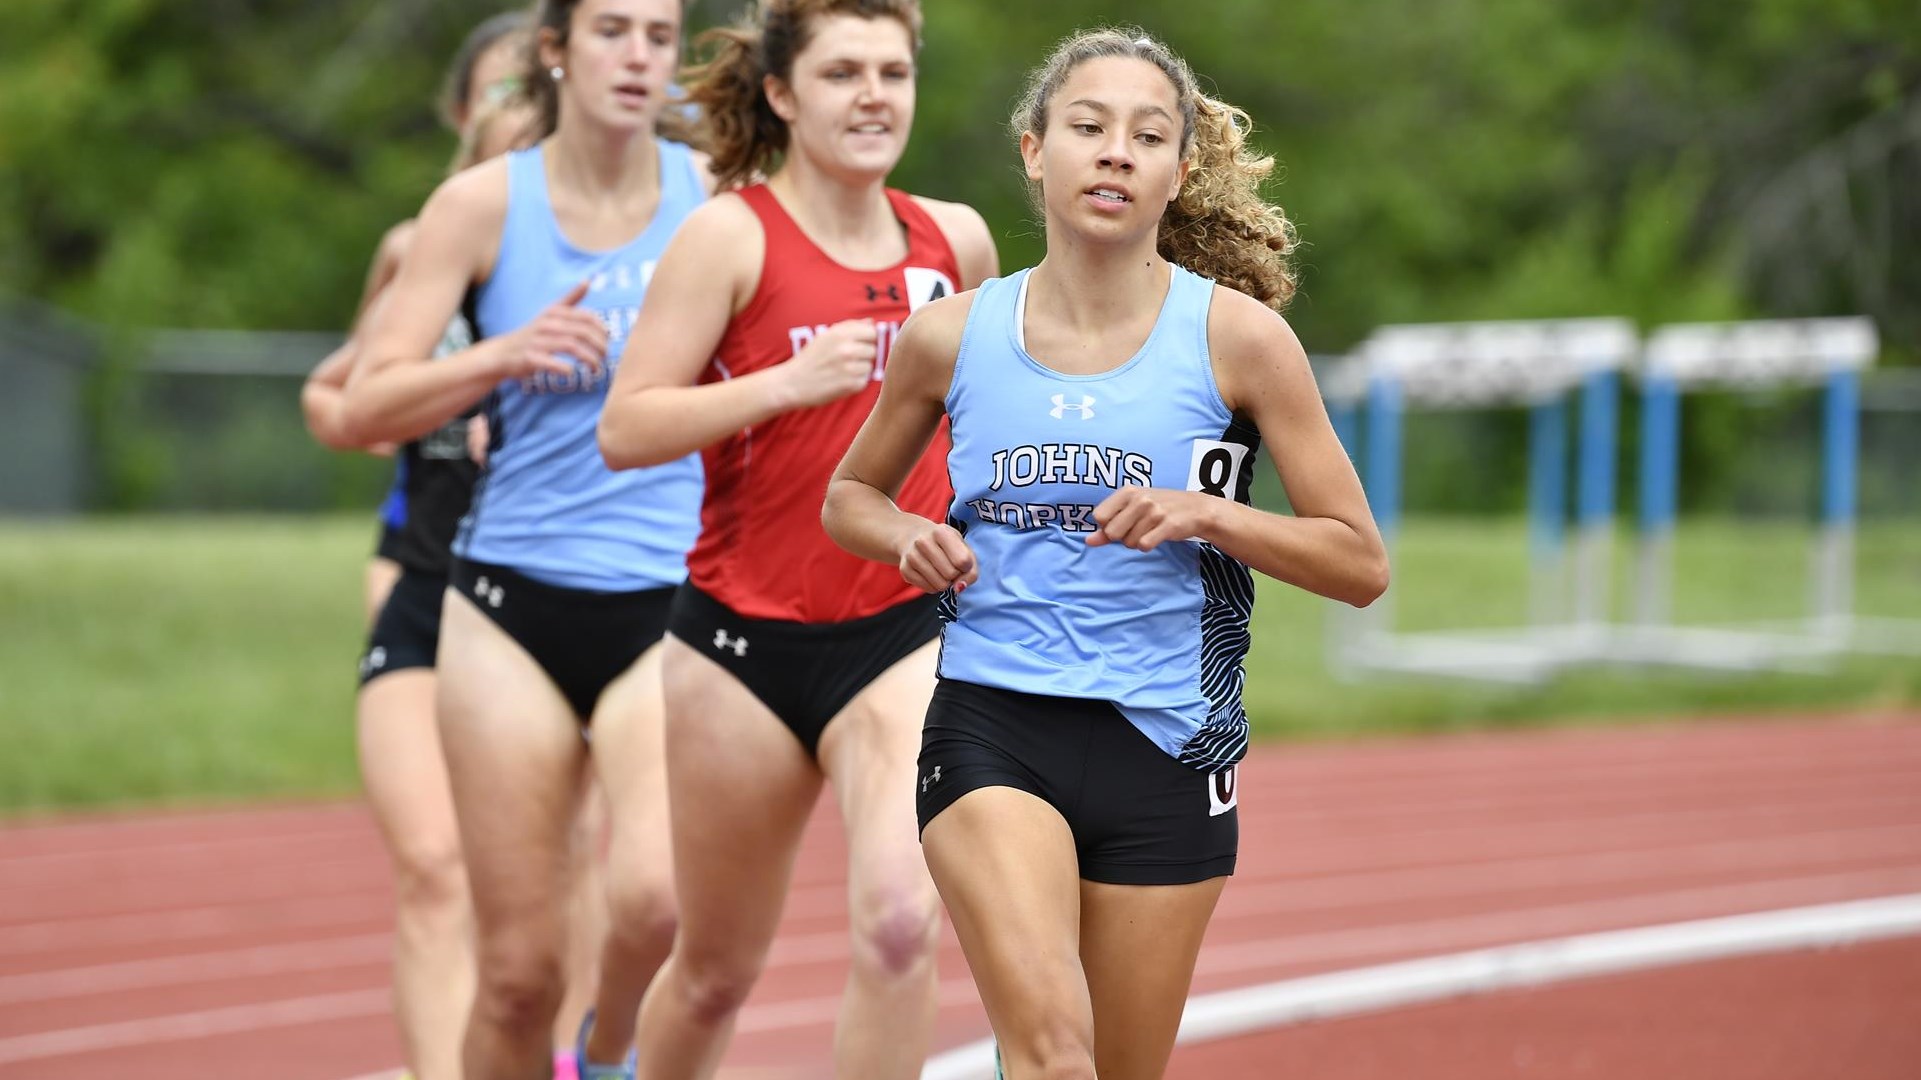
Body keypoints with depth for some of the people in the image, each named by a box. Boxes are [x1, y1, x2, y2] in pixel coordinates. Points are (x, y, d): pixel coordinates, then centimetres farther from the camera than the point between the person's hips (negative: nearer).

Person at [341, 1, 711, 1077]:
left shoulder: (716, 192, 1)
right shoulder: (484, 203, 0)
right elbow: (365, 405, -1)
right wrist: (503, 355, -16)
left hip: (670, 603, 0)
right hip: (516, 607, 0)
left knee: (655, 894, -25)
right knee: (521, 966, 0)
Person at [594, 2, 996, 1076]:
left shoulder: (956, 240, 6)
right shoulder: (732, 235, -7)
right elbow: (625, 428, -14)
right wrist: (787, 382, -23)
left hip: (906, 631, 2)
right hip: (745, 635, -2)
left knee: (901, 918, -22)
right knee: (718, 970, 11)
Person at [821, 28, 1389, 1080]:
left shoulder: (1237, 335, -3)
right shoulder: (952, 334, 2)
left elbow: (1359, 564, 0)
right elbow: (849, 496, 19)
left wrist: (1204, 512, -16)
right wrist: (911, 540, -3)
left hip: (1162, 739, 1)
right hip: (989, 725, -1)